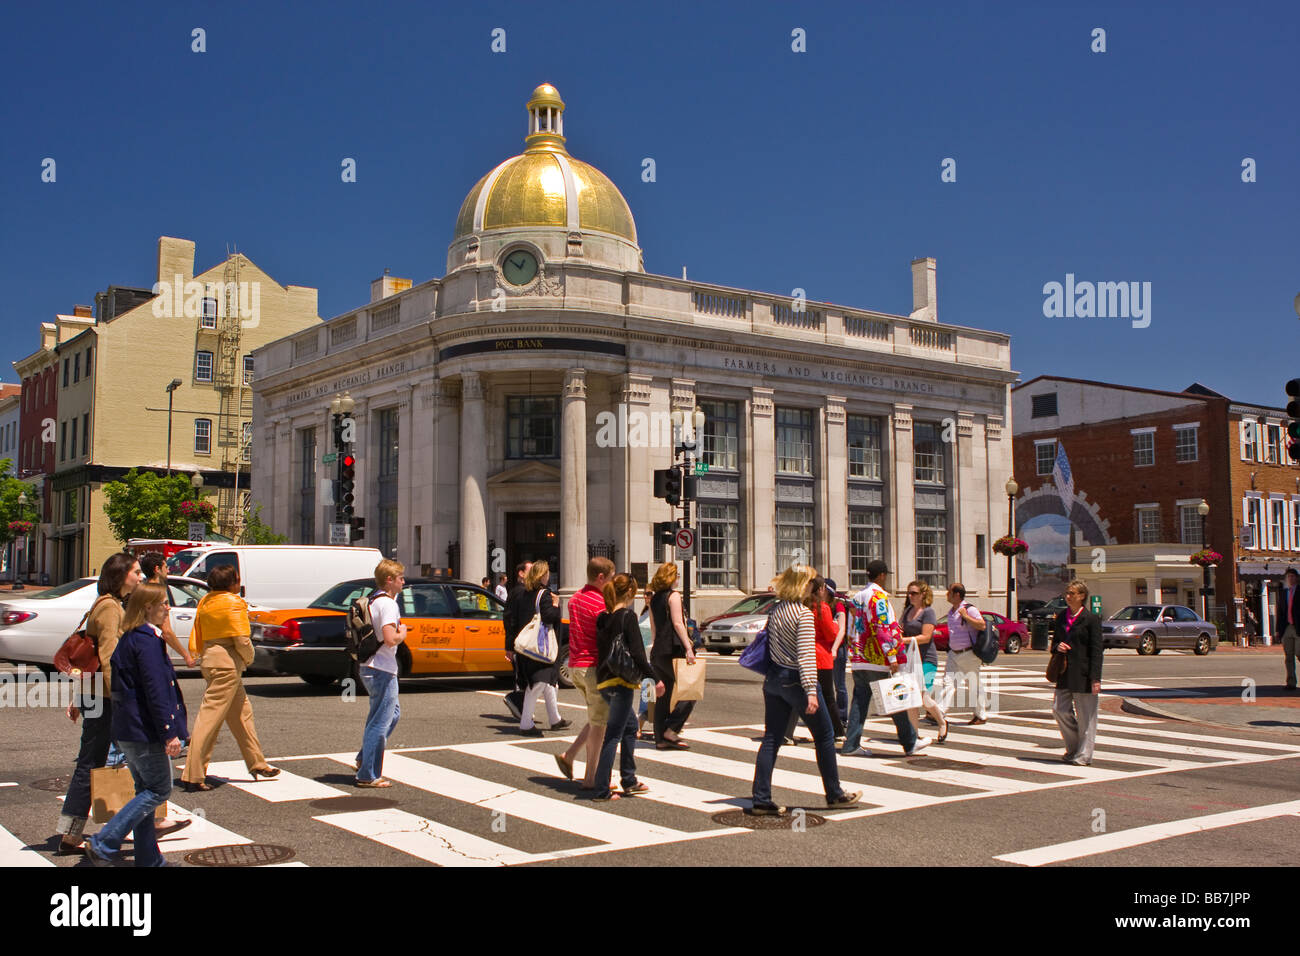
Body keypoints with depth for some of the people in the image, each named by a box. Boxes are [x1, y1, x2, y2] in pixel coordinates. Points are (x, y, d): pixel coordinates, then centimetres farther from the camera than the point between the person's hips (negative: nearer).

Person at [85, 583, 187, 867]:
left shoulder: (129, 639, 14)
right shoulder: (147, 641, -17)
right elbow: (155, 691, -22)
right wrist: (169, 732, -21)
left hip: (127, 730, 10)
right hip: (145, 731, -10)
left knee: (146, 790, 14)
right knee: (159, 790, -2)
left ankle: (148, 859, 18)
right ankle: (104, 845, -4)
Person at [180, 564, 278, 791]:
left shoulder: (205, 602, 11)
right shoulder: (234, 603, -13)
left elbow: (195, 642, 13)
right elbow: (242, 640, -17)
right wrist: (248, 658, 0)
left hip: (209, 660, 9)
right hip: (227, 664, -9)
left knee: (242, 713, 18)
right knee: (210, 717, -8)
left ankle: (257, 764, 28)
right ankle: (193, 776, -7)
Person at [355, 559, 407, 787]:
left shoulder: (374, 600, 13)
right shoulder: (387, 604, -17)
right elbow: (390, 639, -26)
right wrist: (402, 633, -7)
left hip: (370, 667, 10)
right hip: (382, 670, -10)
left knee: (393, 713, 23)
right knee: (380, 722, -3)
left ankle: (363, 760, 26)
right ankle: (368, 775, 3)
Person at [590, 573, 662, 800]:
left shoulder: (603, 618, 9)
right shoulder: (627, 616, -12)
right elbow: (637, 653, -17)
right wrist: (655, 679, -10)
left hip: (604, 681, 8)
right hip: (620, 681, -8)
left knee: (630, 725, 22)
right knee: (613, 735, -4)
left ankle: (629, 781, 27)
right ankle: (602, 790, -1)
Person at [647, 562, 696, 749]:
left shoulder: (654, 598, 15)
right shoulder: (673, 596, -7)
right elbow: (677, 623, -15)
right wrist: (688, 648, -19)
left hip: (657, 652, 8)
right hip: (672, 650, -8)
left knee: (663, 696, 10)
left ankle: (661, 739, 9)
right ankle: (671, 729, -6)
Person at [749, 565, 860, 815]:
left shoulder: (775, 610, 7)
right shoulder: (804, 614, -15)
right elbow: (806, 654, -22)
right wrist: (811, 691, -25)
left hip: (773, 679, 7)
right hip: (795, 679, -7)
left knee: (771, 739, 7)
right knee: (824, 737, 9)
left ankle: (761, 800, 4)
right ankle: (834, 795, 19)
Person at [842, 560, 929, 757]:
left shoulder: (857, 596, 14)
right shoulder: (878, 596, -12)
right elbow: (882, 628, -19)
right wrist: (892, 657, -18)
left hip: (857, 660, 8)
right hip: (876, 660, -8)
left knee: (859, 699, 8)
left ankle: (851, 745, 5)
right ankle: (910, 743, 12)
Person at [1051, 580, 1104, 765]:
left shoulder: (1091, 619, -6)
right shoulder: (1060, 618, 11)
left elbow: (1096, 650, -9)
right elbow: (1054, 642, 21)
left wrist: (1095, 678, -14)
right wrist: (1057, 647, -5)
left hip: (1083, 674, -6)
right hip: (1064, 674, 6)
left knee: (1085, 715, 2)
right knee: (1059, 709, 3)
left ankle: (1083, 754, 12)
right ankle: (1073, 747, 22)